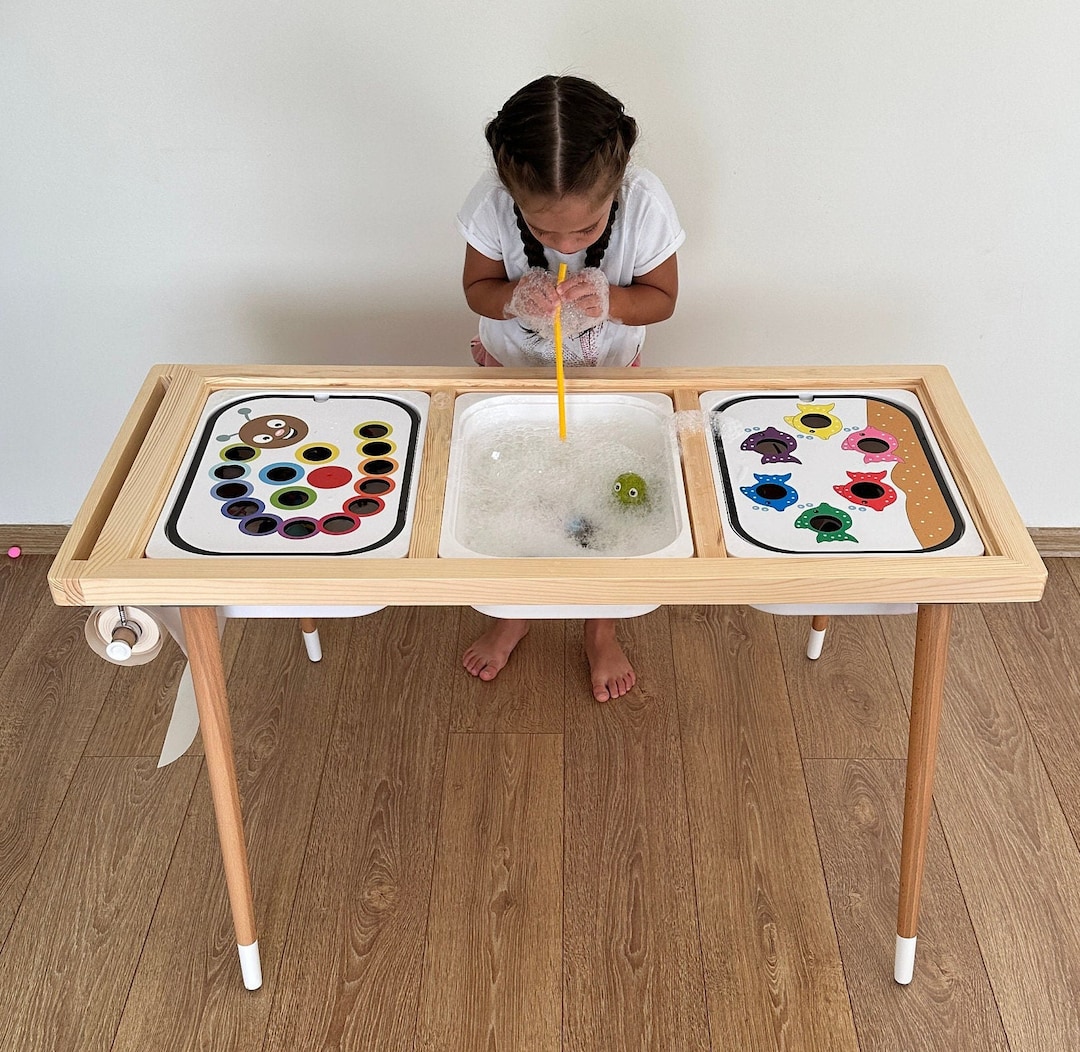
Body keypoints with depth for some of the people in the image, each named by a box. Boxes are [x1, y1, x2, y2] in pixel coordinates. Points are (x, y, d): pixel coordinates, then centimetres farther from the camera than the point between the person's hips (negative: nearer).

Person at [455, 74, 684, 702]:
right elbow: (476, 286, -14)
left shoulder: (646, 204, -32)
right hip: (512, 368, 1)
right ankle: (515, 614, 44)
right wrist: (514, 297, -37)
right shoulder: (491, 203, -31)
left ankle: (601, 630, 39)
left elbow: (662, 298, -17)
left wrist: (608, 300, -38)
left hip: (609, 374, 0)